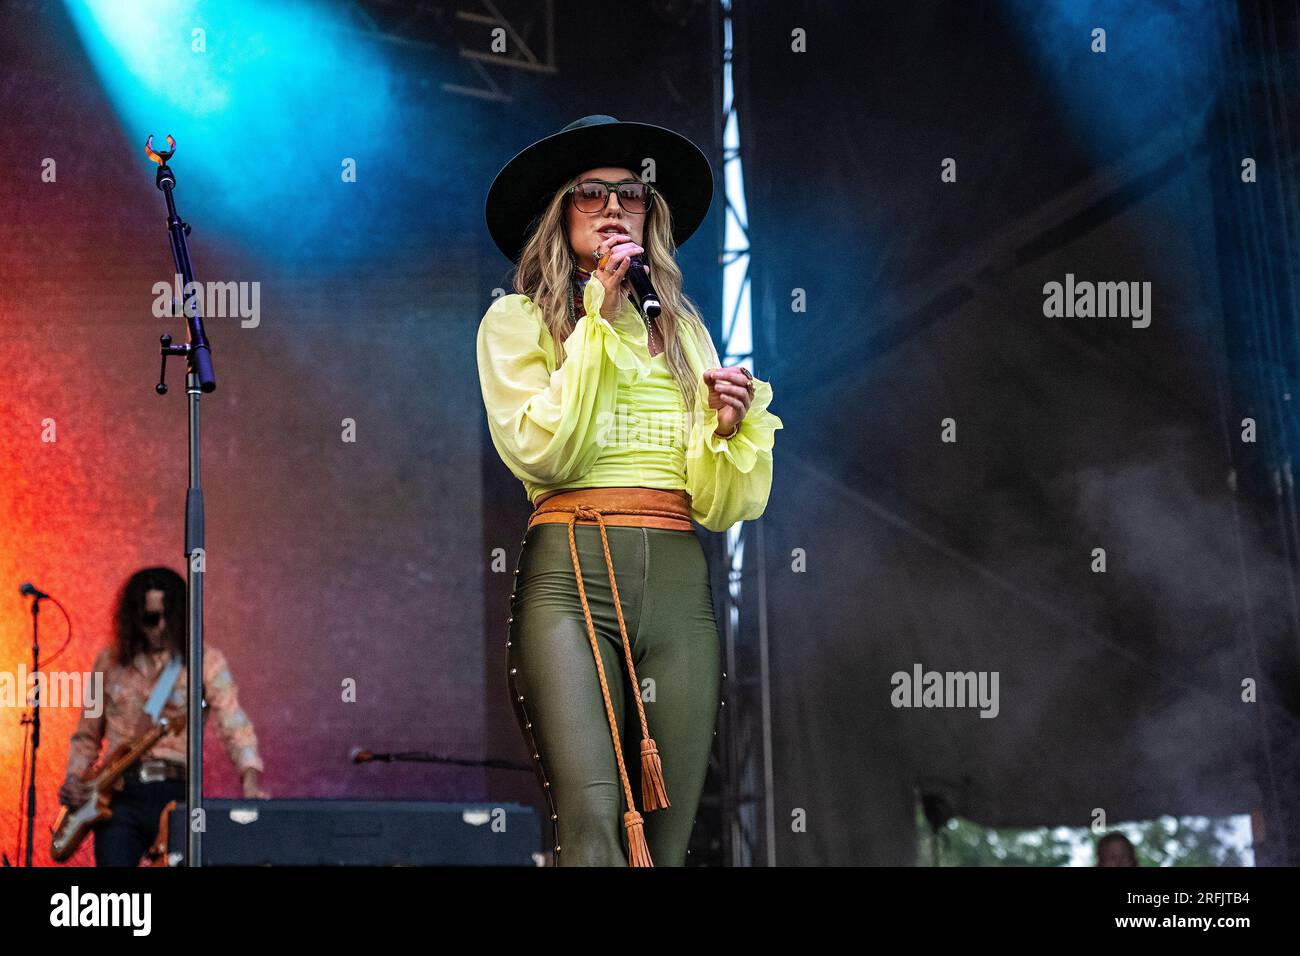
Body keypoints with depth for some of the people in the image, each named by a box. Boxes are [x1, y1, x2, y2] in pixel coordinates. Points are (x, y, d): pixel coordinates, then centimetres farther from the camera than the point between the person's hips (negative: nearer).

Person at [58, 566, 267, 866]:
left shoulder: (206, 660, 2)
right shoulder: (110, 661, 12)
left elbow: (234, 725, -9)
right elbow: (87, 735, 21)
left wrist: (251, 781, -25)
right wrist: (74, 778, 3)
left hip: (177, 792, -2)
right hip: (119, 794, 2)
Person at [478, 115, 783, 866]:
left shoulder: (683, 328, 20)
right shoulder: (517, 319, 10)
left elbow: (718, 506, 15)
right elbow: (541, 454, -7)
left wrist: (731, 429, -6)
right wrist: (599, 316, -3)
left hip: (679, 578, 4)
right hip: (571, 571, -4)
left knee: (667, 840, -2)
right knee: (593, 824, -20)